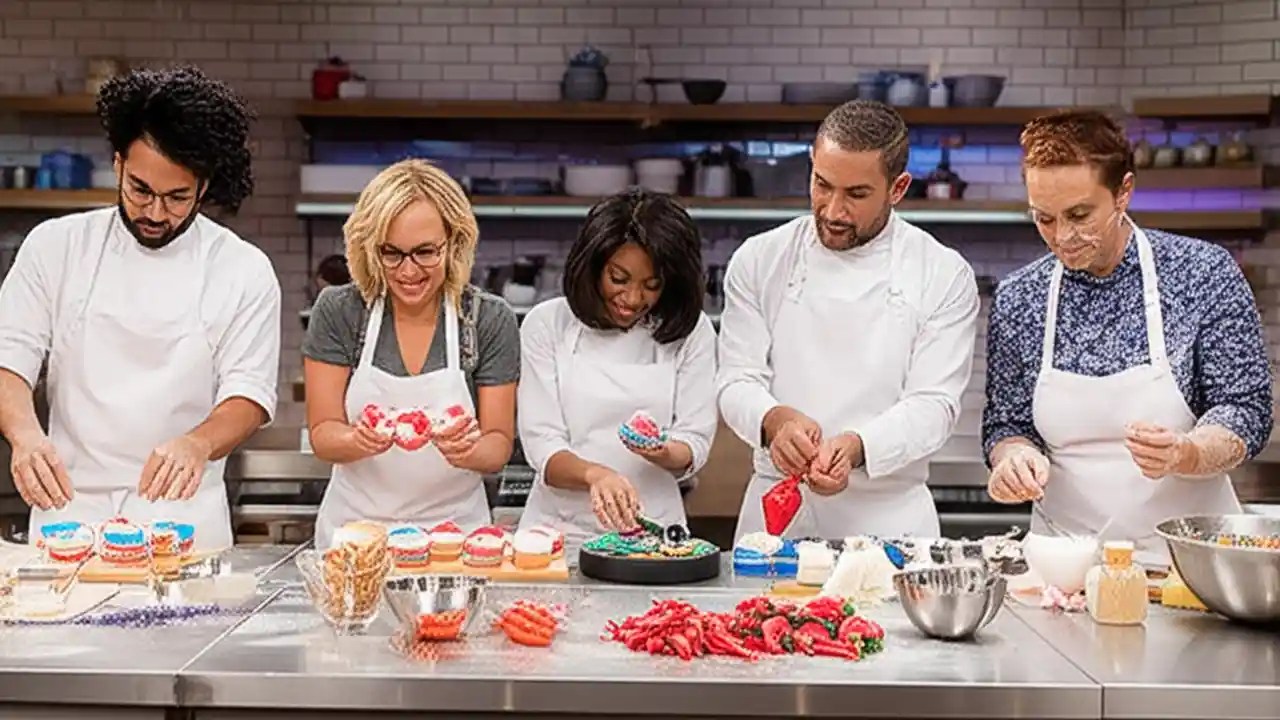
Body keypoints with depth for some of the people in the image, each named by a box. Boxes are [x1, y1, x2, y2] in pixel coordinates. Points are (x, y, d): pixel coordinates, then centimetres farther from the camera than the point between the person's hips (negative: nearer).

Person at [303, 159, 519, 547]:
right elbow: (322, 432, -1)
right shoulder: (338, 311, -2)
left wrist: (468, 452, -22)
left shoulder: (491, 321, -3)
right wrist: (359, 441, -22)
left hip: (454, 527, -1)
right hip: (353, 531, 1)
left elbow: (499, 443, -1)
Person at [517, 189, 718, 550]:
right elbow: (541, 444, -2)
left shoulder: (691, 331, 8)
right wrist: (594, 474, -22)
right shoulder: (547, 324, 4)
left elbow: (695, 441, 5)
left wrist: (664, 453, -17)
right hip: (561, 529, 0)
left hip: (654, 528, 0)